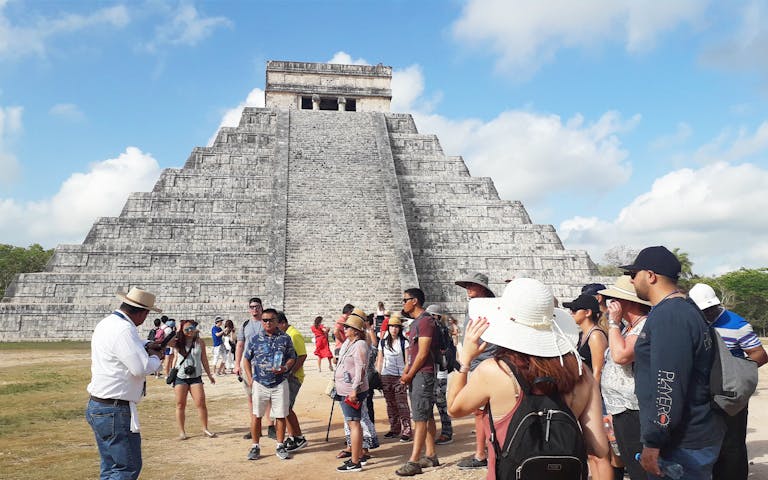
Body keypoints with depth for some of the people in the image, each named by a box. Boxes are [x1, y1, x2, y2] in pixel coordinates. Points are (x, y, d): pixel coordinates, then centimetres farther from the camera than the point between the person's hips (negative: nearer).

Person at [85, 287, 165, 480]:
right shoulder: (124, 329, -21)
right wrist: (156, 358, -4)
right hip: (115, 412, -10)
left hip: (97, 406, 10)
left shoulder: (107, 322, 11)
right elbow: (142, 368, -25)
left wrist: (146, 346, 10)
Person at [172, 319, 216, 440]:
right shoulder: (178, 343, 1)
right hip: (180, 377, 0)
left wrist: (209, 375, 13)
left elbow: (204, 359, 10)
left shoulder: (199, 342, 4)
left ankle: (205, 429, 9)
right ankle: (181, 431, 14)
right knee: (180, 404, 4)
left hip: (195, 377, 0)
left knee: (201, 403, -4)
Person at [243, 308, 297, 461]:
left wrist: (285, 368, -14)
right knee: (256, 415, 4)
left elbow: (292, 358, 6)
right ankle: (255, 446, 17)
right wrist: (250, 379, 2)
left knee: (280, 416, 4)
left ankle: (280, 446, 18)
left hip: (280, 384, 0)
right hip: (259, 384, 0)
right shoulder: (255, 339, 3)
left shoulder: (285, 338, 3)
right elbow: (246, 359, 10)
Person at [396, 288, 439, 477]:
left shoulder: (425, 320, -14)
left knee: (420, 418, -9)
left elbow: (423, 353, -18)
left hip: (423, 374, -10)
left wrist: (410, 374, -12)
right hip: (417, 374, 10)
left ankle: (414, 462, -9)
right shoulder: (415, 322, 17)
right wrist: (406, 372, 10)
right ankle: (430, 455, 19)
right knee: (427, 416, 13)